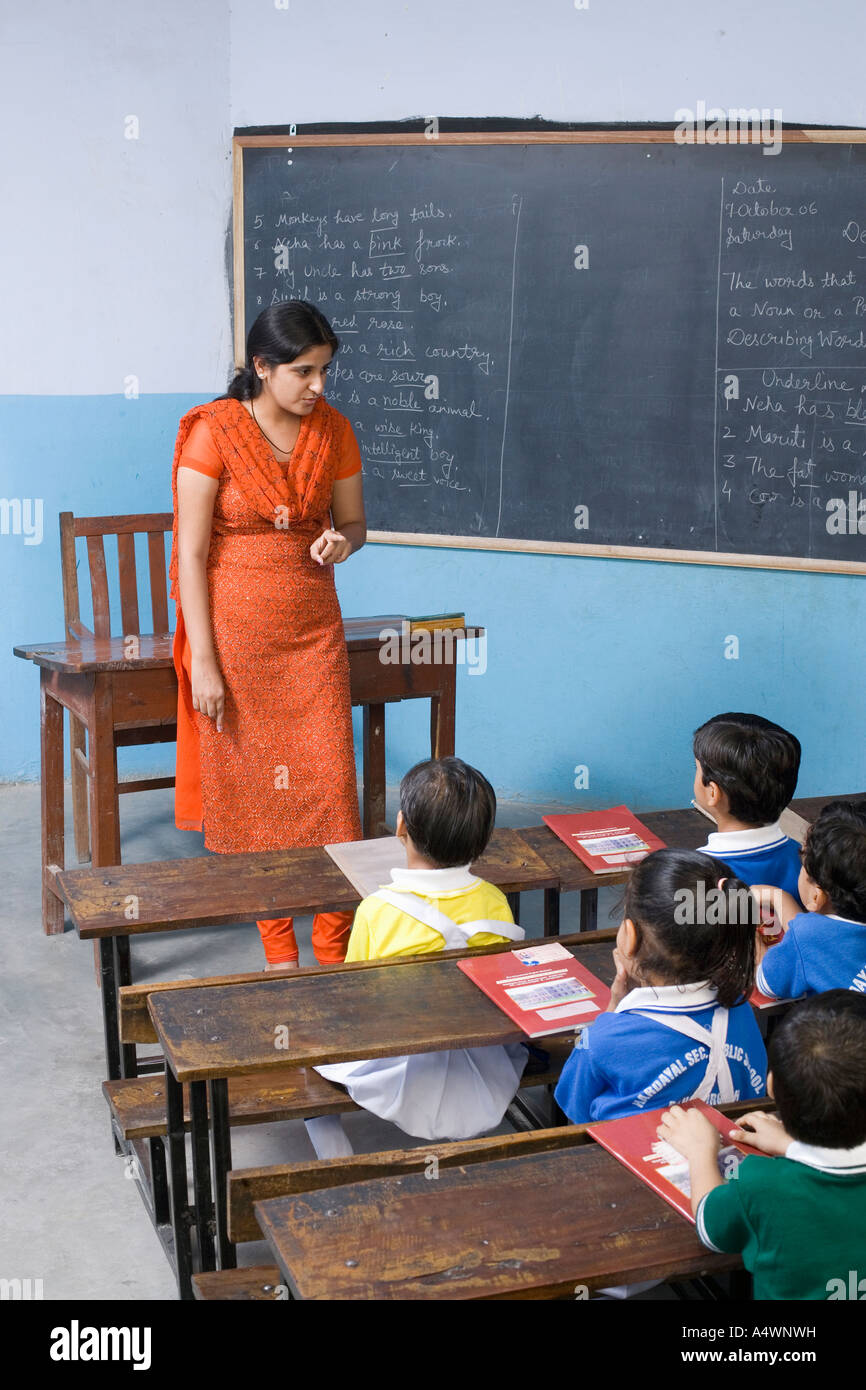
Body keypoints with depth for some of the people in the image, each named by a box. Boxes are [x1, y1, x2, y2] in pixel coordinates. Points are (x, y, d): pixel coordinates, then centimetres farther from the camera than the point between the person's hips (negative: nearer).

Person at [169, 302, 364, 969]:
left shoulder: (333, 430, 2)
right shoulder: (214, 433, -11)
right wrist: (201, 661, -13)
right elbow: (192, 553, -10)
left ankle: (337, 950, 11)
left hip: (313, 626, 4)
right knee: (250, 787, 4)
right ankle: (277, 945, 19)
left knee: (329, 782, 0)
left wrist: (341, 542, -12)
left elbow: (354, 520, 13)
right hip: (236, 630, -3)